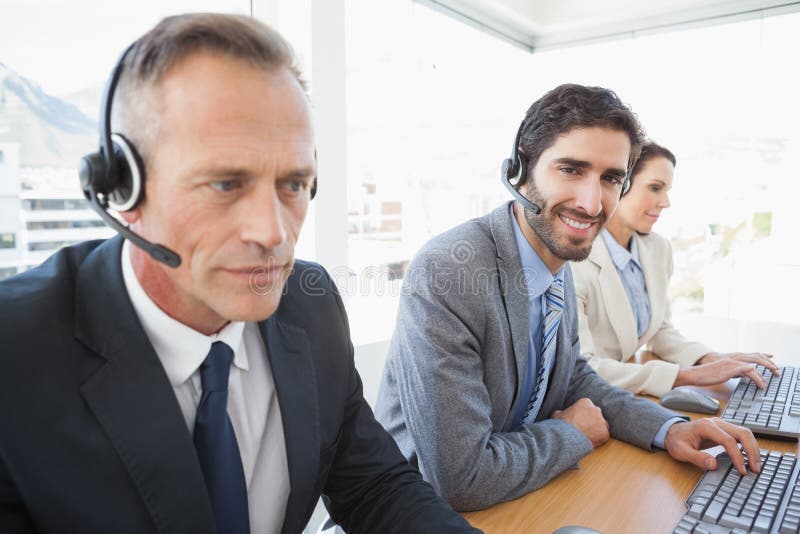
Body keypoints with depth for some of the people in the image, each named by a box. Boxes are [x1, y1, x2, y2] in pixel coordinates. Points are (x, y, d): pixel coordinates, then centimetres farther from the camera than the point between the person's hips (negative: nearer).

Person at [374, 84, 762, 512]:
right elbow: (459, 480, -29)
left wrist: (668, 428, -5)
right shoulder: (444, 275, -28)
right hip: (433, 513, -6)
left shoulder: (560, 264, -2)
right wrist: (574, 433, -13)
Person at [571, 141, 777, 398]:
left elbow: (660, 330, 13)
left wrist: (710, 358, -6)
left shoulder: (659, 248, 3)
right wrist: (688, 375, -24)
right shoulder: (572, 259, -23)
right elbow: (579, 369, -26)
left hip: (624, 394, 6)